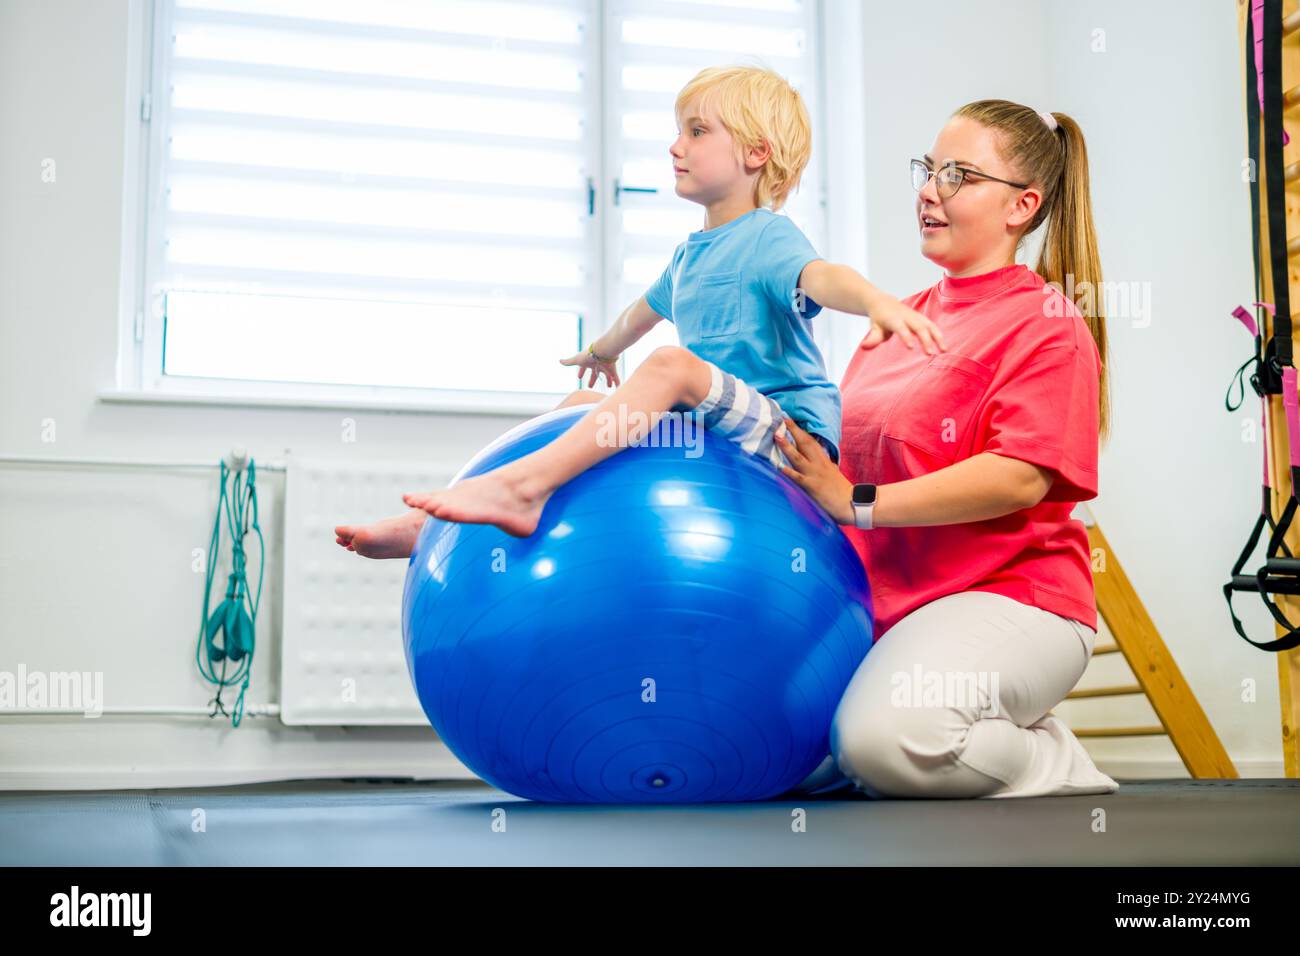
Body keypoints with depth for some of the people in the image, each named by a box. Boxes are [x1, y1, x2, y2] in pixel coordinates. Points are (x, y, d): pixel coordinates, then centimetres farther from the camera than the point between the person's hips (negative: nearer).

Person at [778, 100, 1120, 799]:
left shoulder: (1047, 322, -6)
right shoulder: (901, 315, 19)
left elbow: (1021, 478, -19)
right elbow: (851, 446, 24)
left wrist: (858, 503, -19)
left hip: (1007, 595, -7)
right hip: (880, 597, 8)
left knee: (882, 738, -32)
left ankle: (1058, 764, -4)